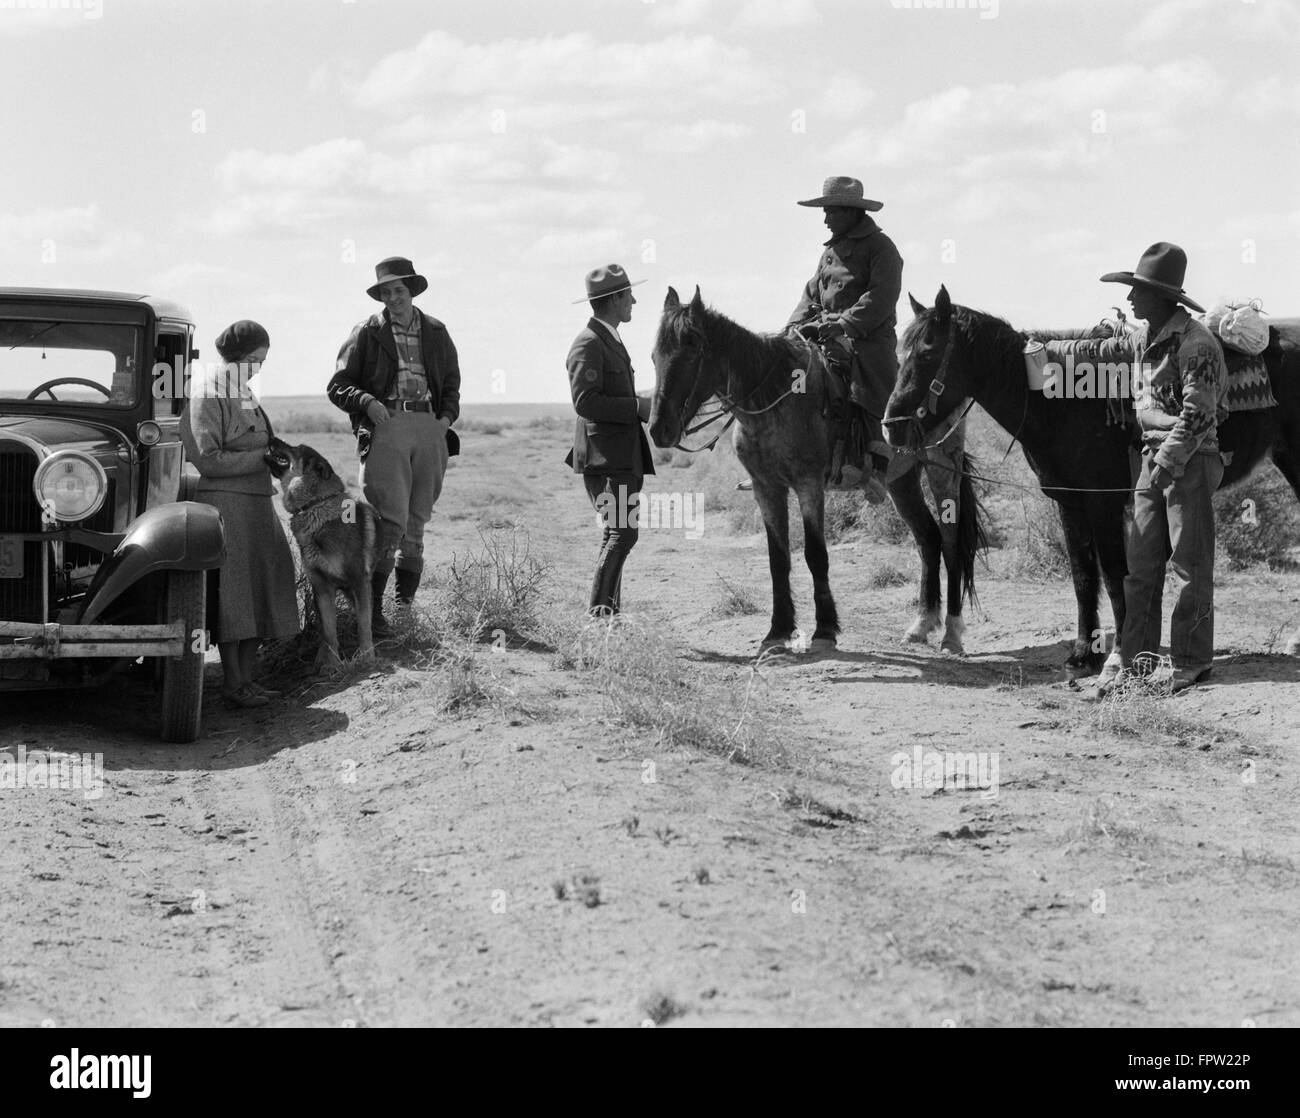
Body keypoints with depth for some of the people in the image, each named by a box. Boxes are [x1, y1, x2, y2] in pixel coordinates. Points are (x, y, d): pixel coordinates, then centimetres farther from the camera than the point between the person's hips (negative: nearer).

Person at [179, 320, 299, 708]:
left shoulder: (243, 394, 17)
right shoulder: (209, 395, -10)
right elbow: (208, 460, -17)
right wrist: (261, 457, -14)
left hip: (255, 501, 9)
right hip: (223, 501, -9)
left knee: (258, 591, 8)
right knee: (231, 595, -8)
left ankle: (247, 677, 13)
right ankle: (233, 684, -5)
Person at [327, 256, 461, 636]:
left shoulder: (435, 333, 17)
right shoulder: (367, 333, 8)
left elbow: (451, 382, 26)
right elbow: (338, 386, 5)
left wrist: (447, 416, 7)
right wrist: (366, 402, -13)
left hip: (429, 430, 4)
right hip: (385, 428, -4)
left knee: (417, 521, 10)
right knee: (392, 520, -15)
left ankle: (406, 600, 21)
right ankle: (372, 608, -15)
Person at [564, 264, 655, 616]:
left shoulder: (611, 340, 20)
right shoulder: (588, 344, -12)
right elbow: (585, 402, -21)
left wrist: (647, 406, 13)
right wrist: (638, 407, -20)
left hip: (624, 457, 10)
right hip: (604, 457, -10)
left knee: (618, 534, 11)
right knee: (622, 532, -16)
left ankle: (610, 608, 15)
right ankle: (599, 609, -15)